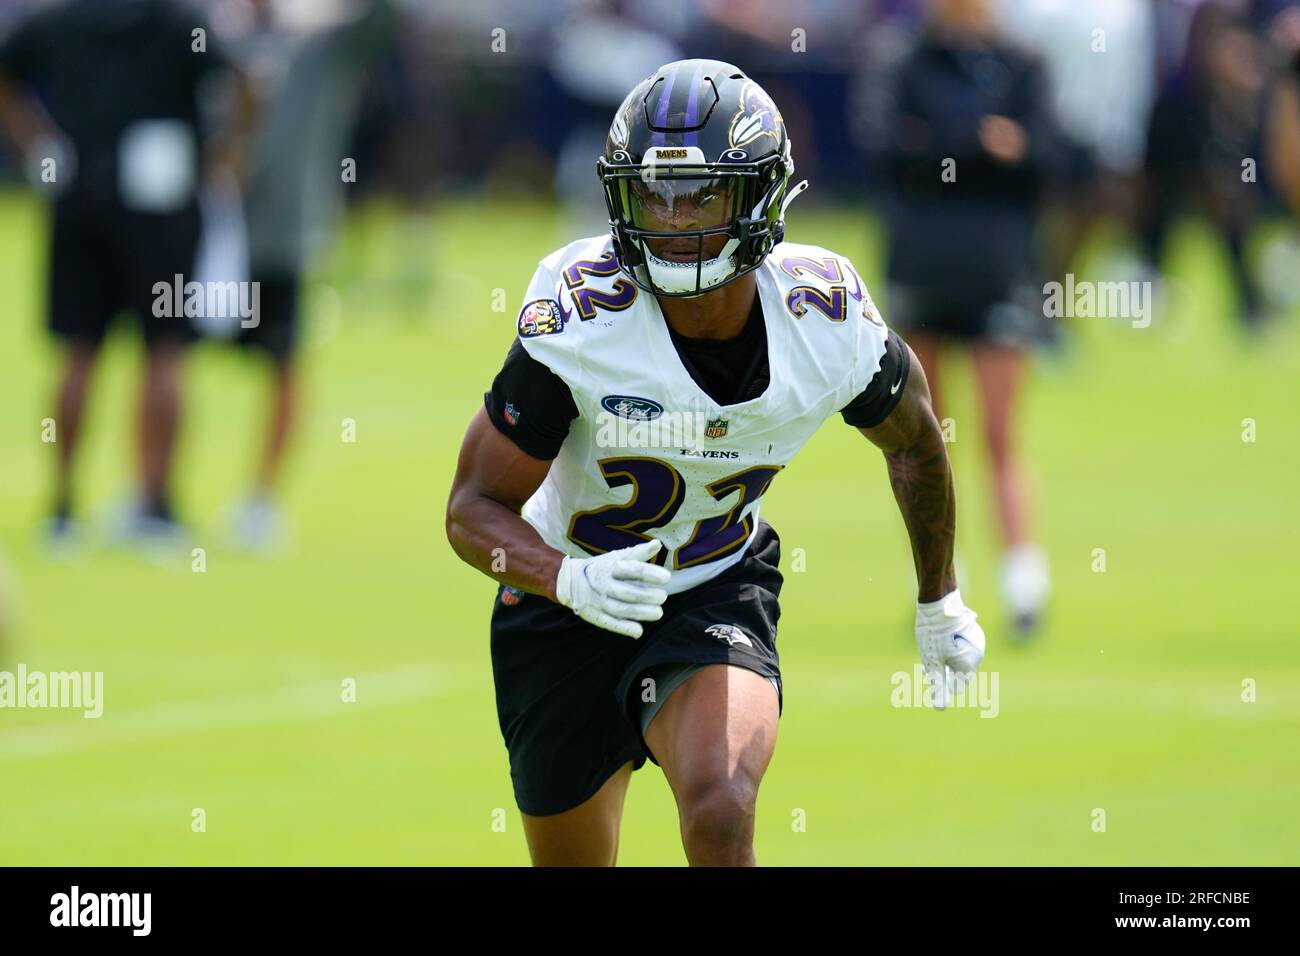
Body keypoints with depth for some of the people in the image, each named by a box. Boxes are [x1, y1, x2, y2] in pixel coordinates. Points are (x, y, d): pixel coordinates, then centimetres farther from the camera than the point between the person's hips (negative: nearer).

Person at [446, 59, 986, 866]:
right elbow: (474, 510, -19)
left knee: (720, 813, -28)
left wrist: (940, 601, 19)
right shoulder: (578, 321, -26)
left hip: (719, 594, 0)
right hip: (567, 602, 0)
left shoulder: (830, 323, -19)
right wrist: (570, 579, -40)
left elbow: (913, 438, 5)